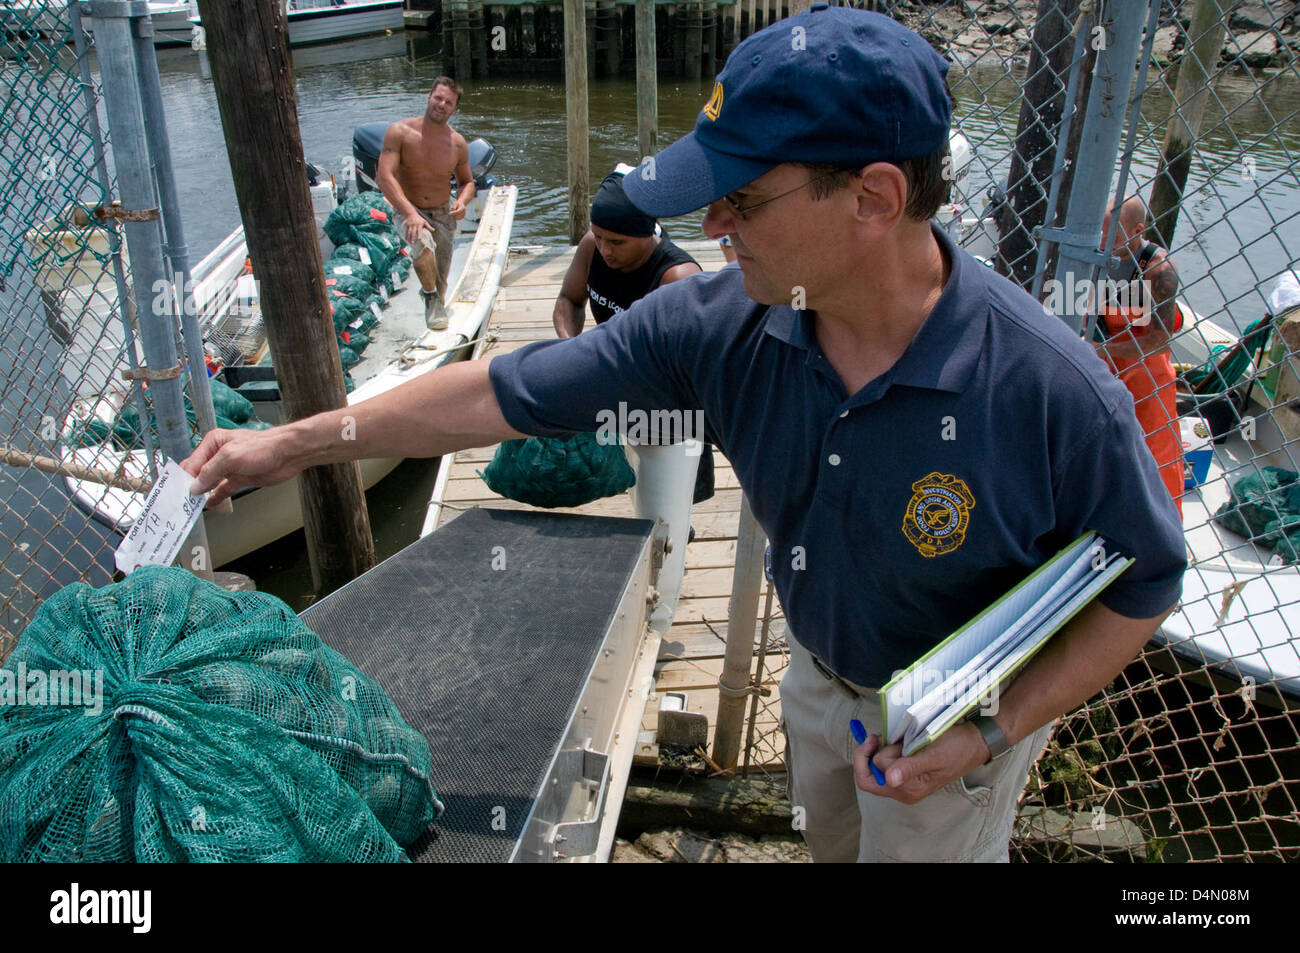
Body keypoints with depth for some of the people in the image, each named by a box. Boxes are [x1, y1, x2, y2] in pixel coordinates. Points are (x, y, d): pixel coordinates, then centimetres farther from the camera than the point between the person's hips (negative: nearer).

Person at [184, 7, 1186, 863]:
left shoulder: (1054, 391, -35)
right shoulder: (720, 324, -24)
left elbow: (1143, 586, -18)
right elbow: (509, 391, -17)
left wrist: (994, 733, -26)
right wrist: (294, 442, -12)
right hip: (821, 674, 4)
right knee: (831, 838, 31)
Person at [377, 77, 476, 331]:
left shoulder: (457, 143, -3)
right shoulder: (400, 132, -13)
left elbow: (467, 181, 11)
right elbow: (384, 176, -20)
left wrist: (462, 202, -14)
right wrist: (410, 213, -32)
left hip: (443, 214, 3)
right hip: (407, 210, -3)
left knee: (440, 278, 8)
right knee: (422, 243, -36)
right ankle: (431, 295, -13)